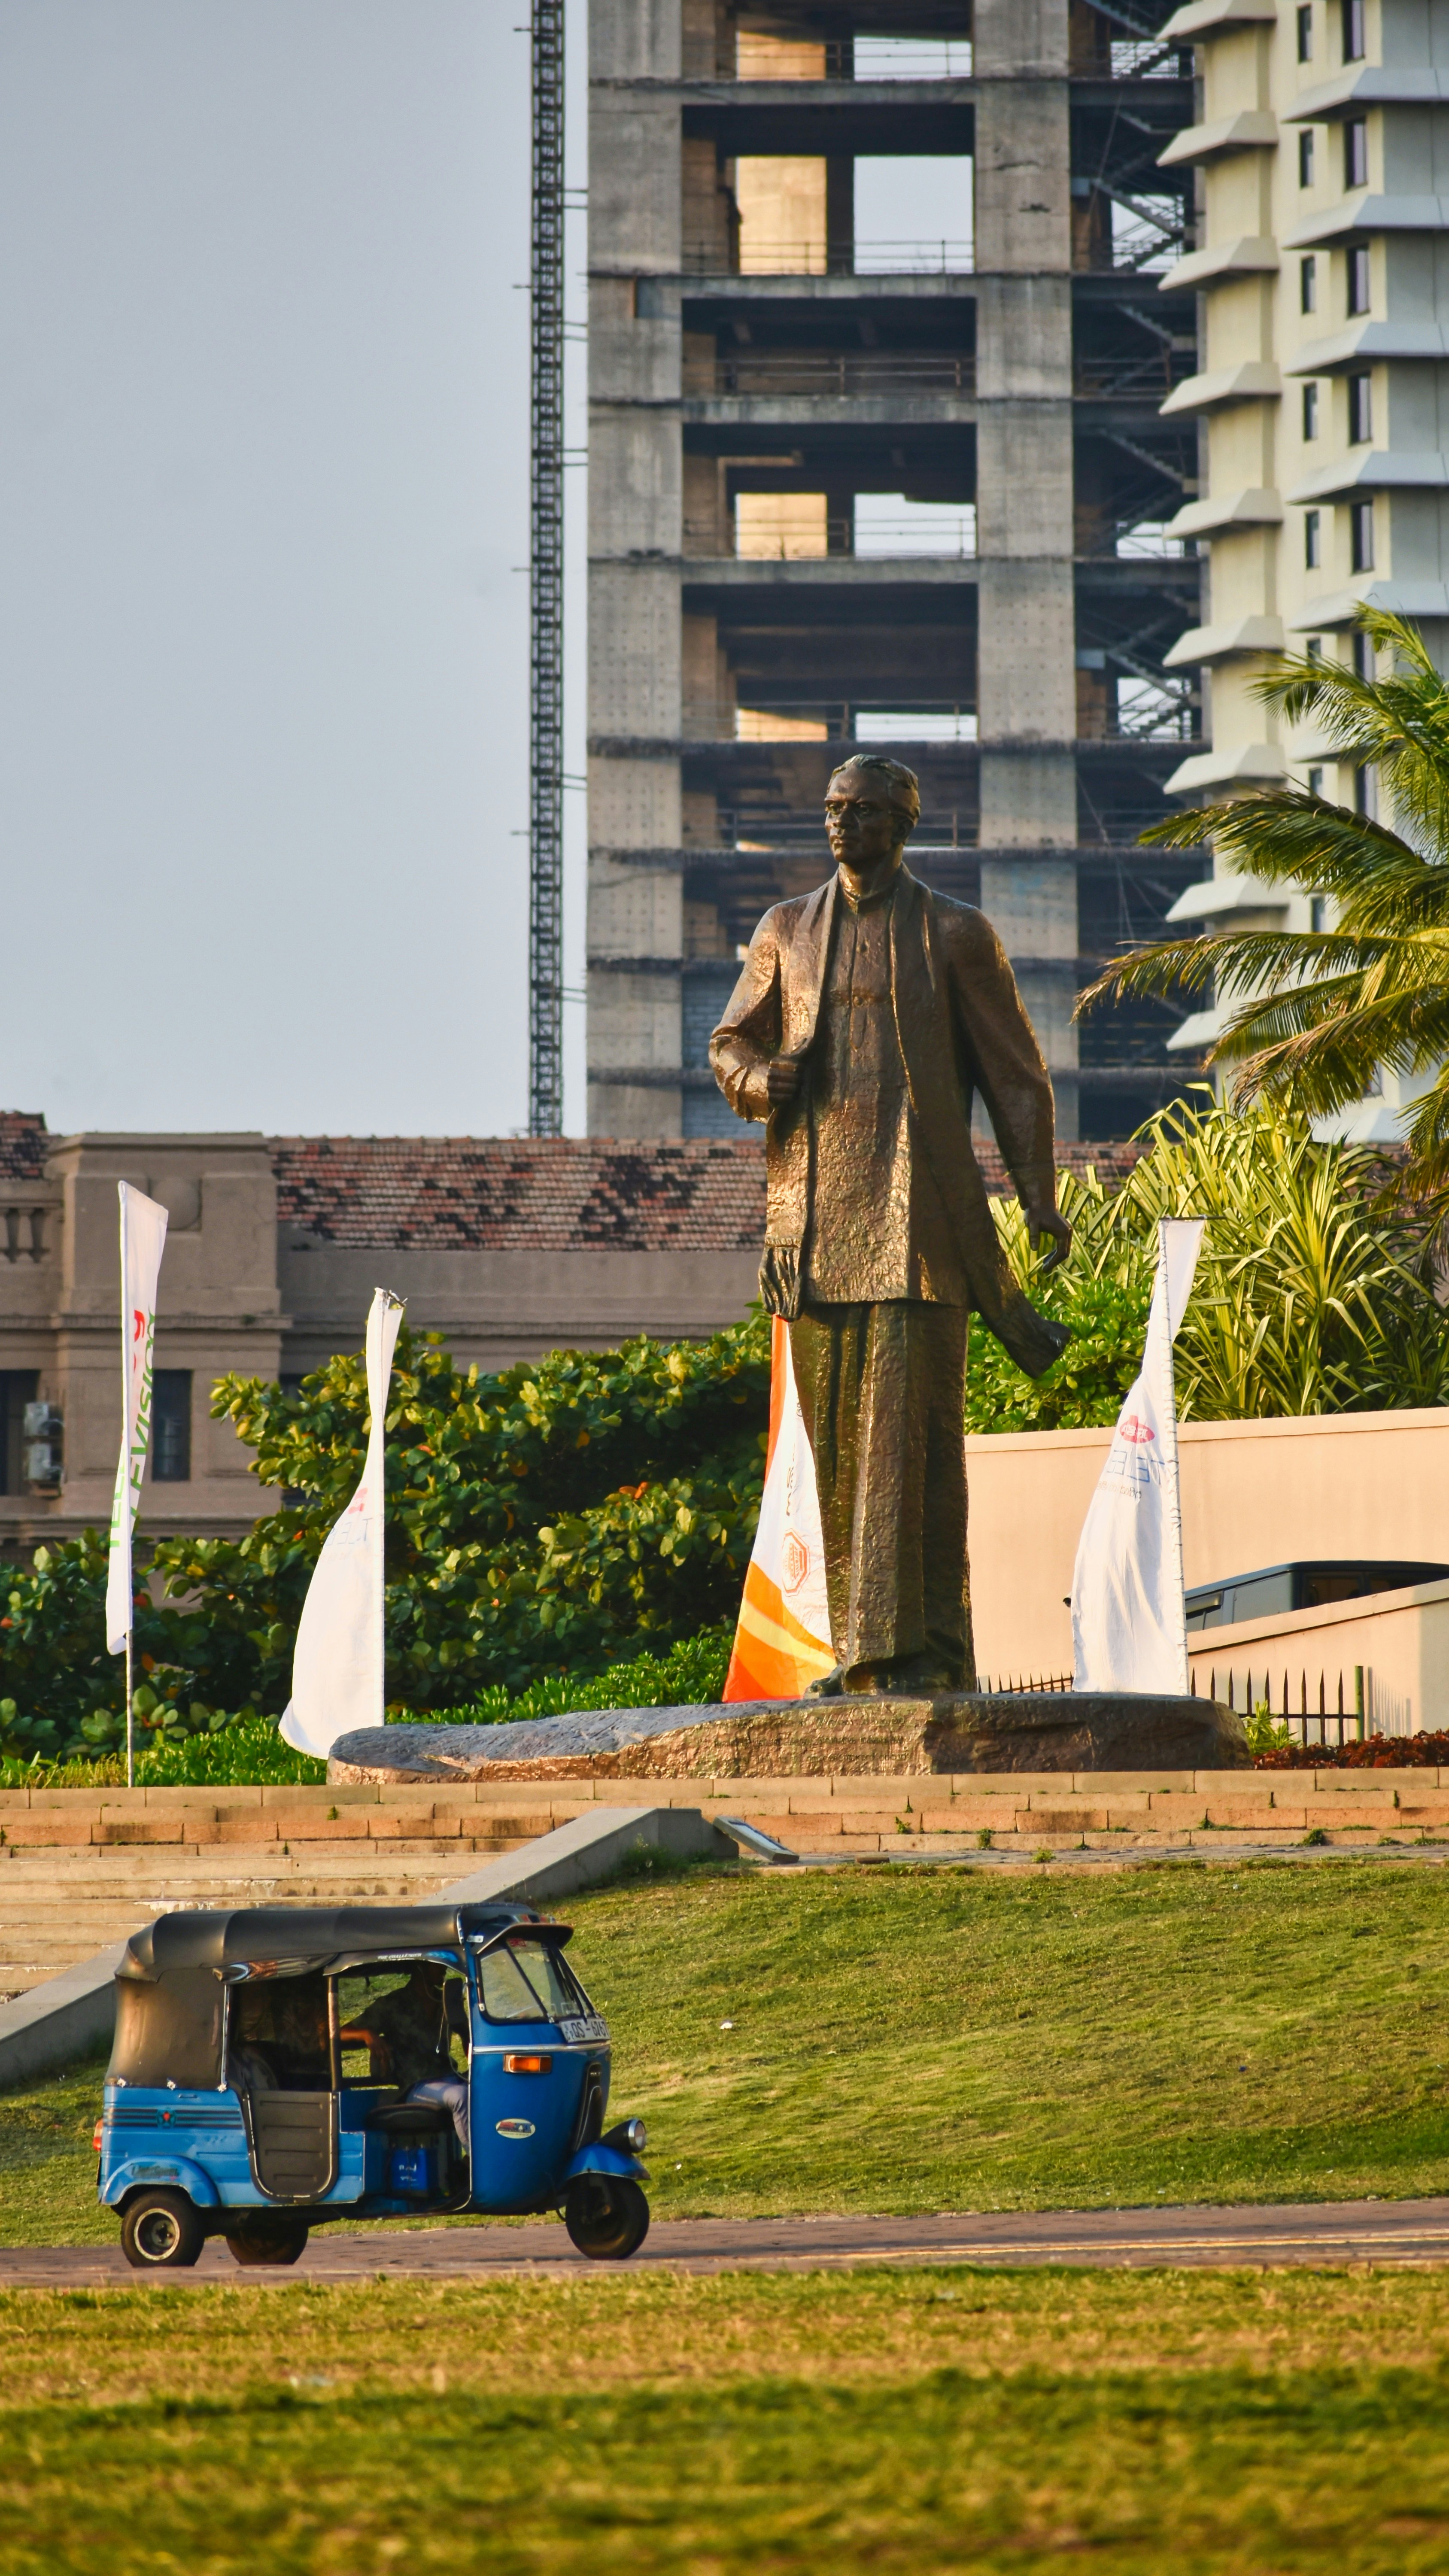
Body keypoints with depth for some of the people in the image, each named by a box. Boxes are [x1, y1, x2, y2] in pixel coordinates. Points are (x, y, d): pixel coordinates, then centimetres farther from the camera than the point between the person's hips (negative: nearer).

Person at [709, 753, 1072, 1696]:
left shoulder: (955, 935, 4)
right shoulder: (788, 931, 14)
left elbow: (1016, 1074, 4)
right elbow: (732, 1044, 22)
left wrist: (1039, 1195, -6)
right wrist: (759, 1078, -3)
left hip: (918, 1214, -4)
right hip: (815, 1213, 4)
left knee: (911, 1430, -11)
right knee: (836, 1433, 4)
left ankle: (927, 1651, -13)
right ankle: (862, 1647, 9)